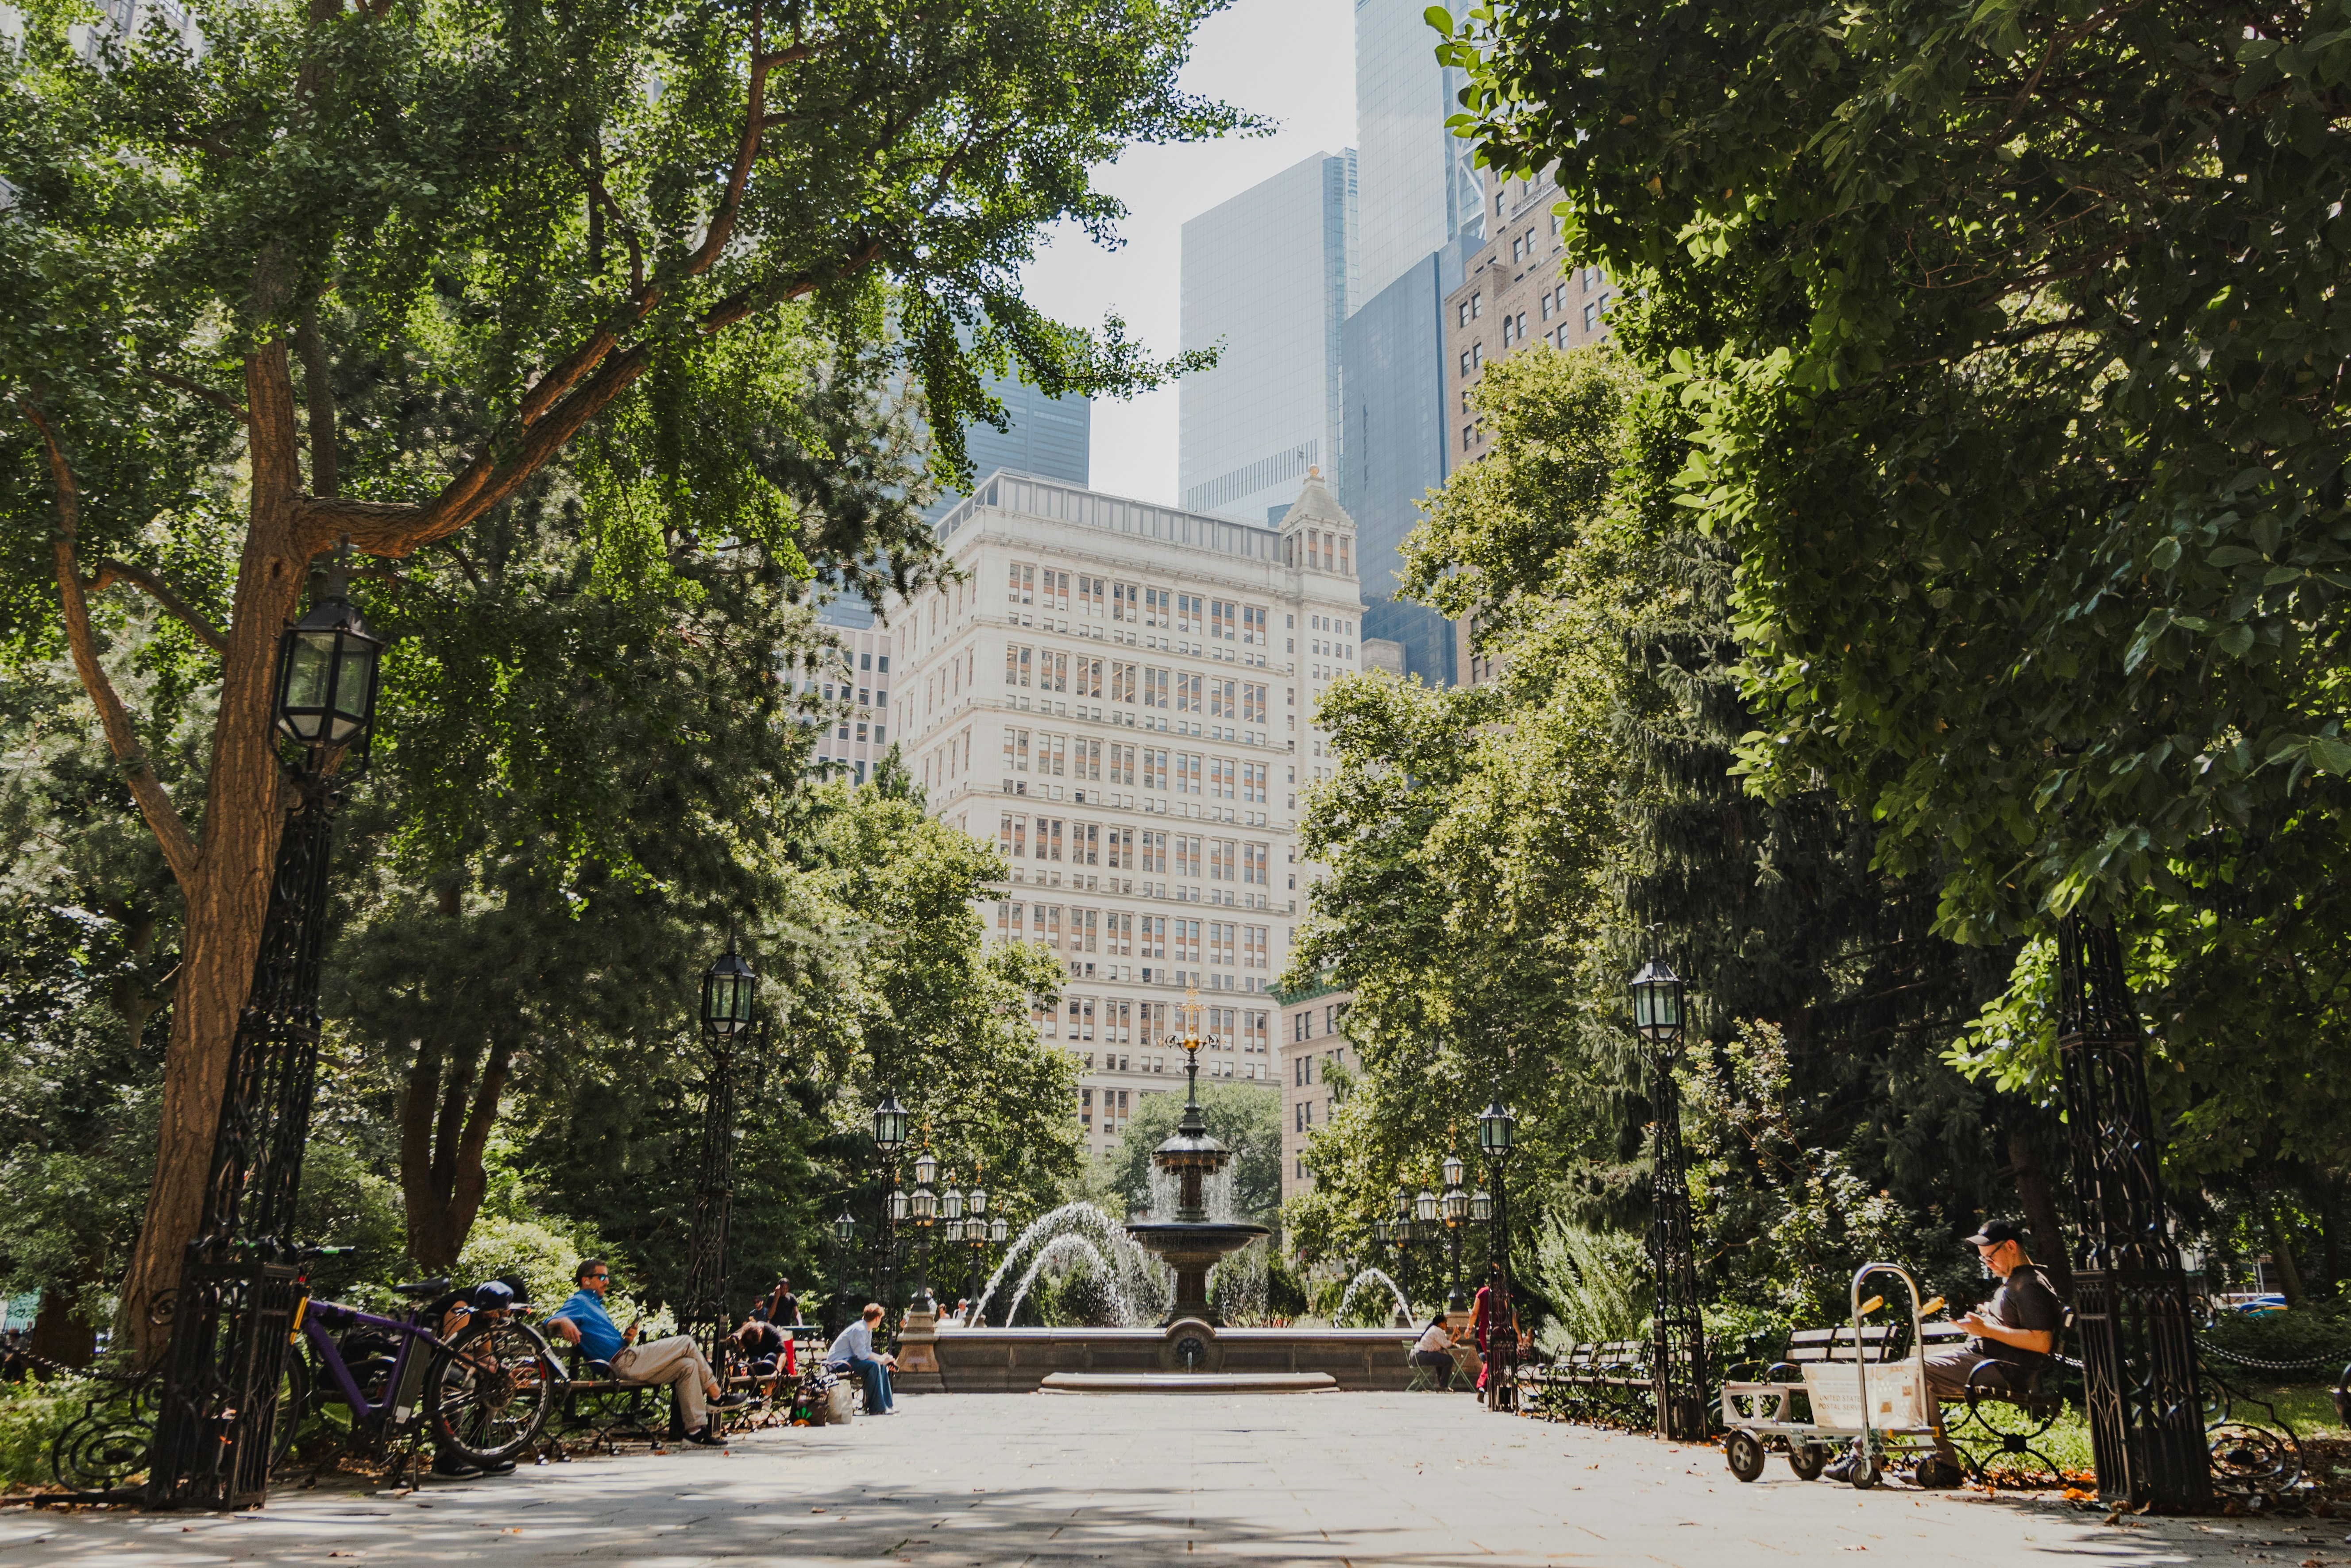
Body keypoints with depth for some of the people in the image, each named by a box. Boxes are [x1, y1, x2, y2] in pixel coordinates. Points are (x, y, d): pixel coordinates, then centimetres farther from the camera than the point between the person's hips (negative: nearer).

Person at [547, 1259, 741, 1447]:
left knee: (688, 1367, 2)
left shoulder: (595, 1304, 28)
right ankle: (715, 1396, 2)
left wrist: (627, 1338, 6)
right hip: (625, 1361, -10)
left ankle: (696, 1429, -2)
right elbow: (550, 1323, -21)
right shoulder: (579, 1302, -1)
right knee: (687, 1342, -8)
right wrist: (564, 1322, -44)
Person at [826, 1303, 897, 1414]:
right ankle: (876, 1408, -25)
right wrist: (882, 1360, -17)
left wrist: (884, 1359, -2)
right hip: (839, 1362, -11)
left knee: (883, 1366, 9)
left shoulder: (868, 1331, 11)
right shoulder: (859, 1330, -21)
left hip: (849, 1359, 11)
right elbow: (862, 1355, -25)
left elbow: (868, 1352, 11)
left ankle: (886, 1404, 6)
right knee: (873, 1366, -28)